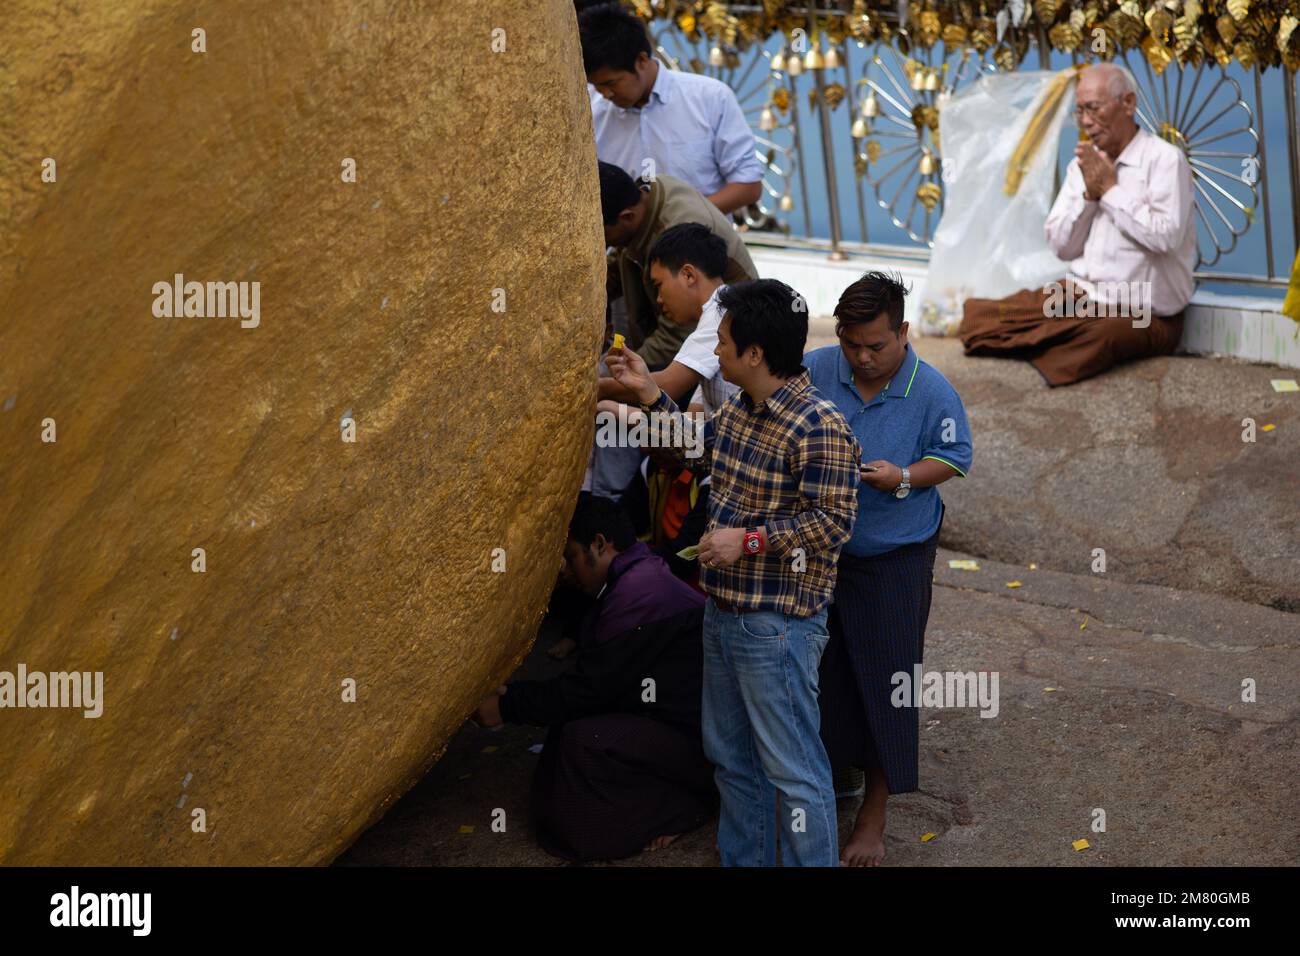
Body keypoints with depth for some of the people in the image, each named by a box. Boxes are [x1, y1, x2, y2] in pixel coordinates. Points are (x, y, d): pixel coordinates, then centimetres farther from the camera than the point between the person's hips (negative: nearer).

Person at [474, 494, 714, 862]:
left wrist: (507, 706, -10)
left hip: (699, 744, -10)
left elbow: (589, 689, -20)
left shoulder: (640, 593, -22)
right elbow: (593, 681, 12)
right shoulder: (644, 579, 11)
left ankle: (679, 807, -5)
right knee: (569, 716, 3)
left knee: (584, 741, -26)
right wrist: (514, 693, 7)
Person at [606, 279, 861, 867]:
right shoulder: (740, 410, 7)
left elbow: (833, 522, -22)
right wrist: (649, 394, 18)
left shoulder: (819, 430, -21)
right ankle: (743, 860, 37)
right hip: (724, 613, 10)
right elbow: (696, 448, 26)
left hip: (777, 626, -10)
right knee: (731, 757, 22)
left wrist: (750, 540, -23)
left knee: (793, 770, 0)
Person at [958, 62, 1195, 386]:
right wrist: (1088, 193, -7)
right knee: (980, 317, -15)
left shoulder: (1164, 159, -6)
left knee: (1099, 333, -40)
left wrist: (1110, 188, -12)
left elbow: (1166, 236, -20)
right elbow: (1061, 245, 8)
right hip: (1079, 294, 5)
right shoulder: (1084, 164, 14)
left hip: (1142, 311, -5)